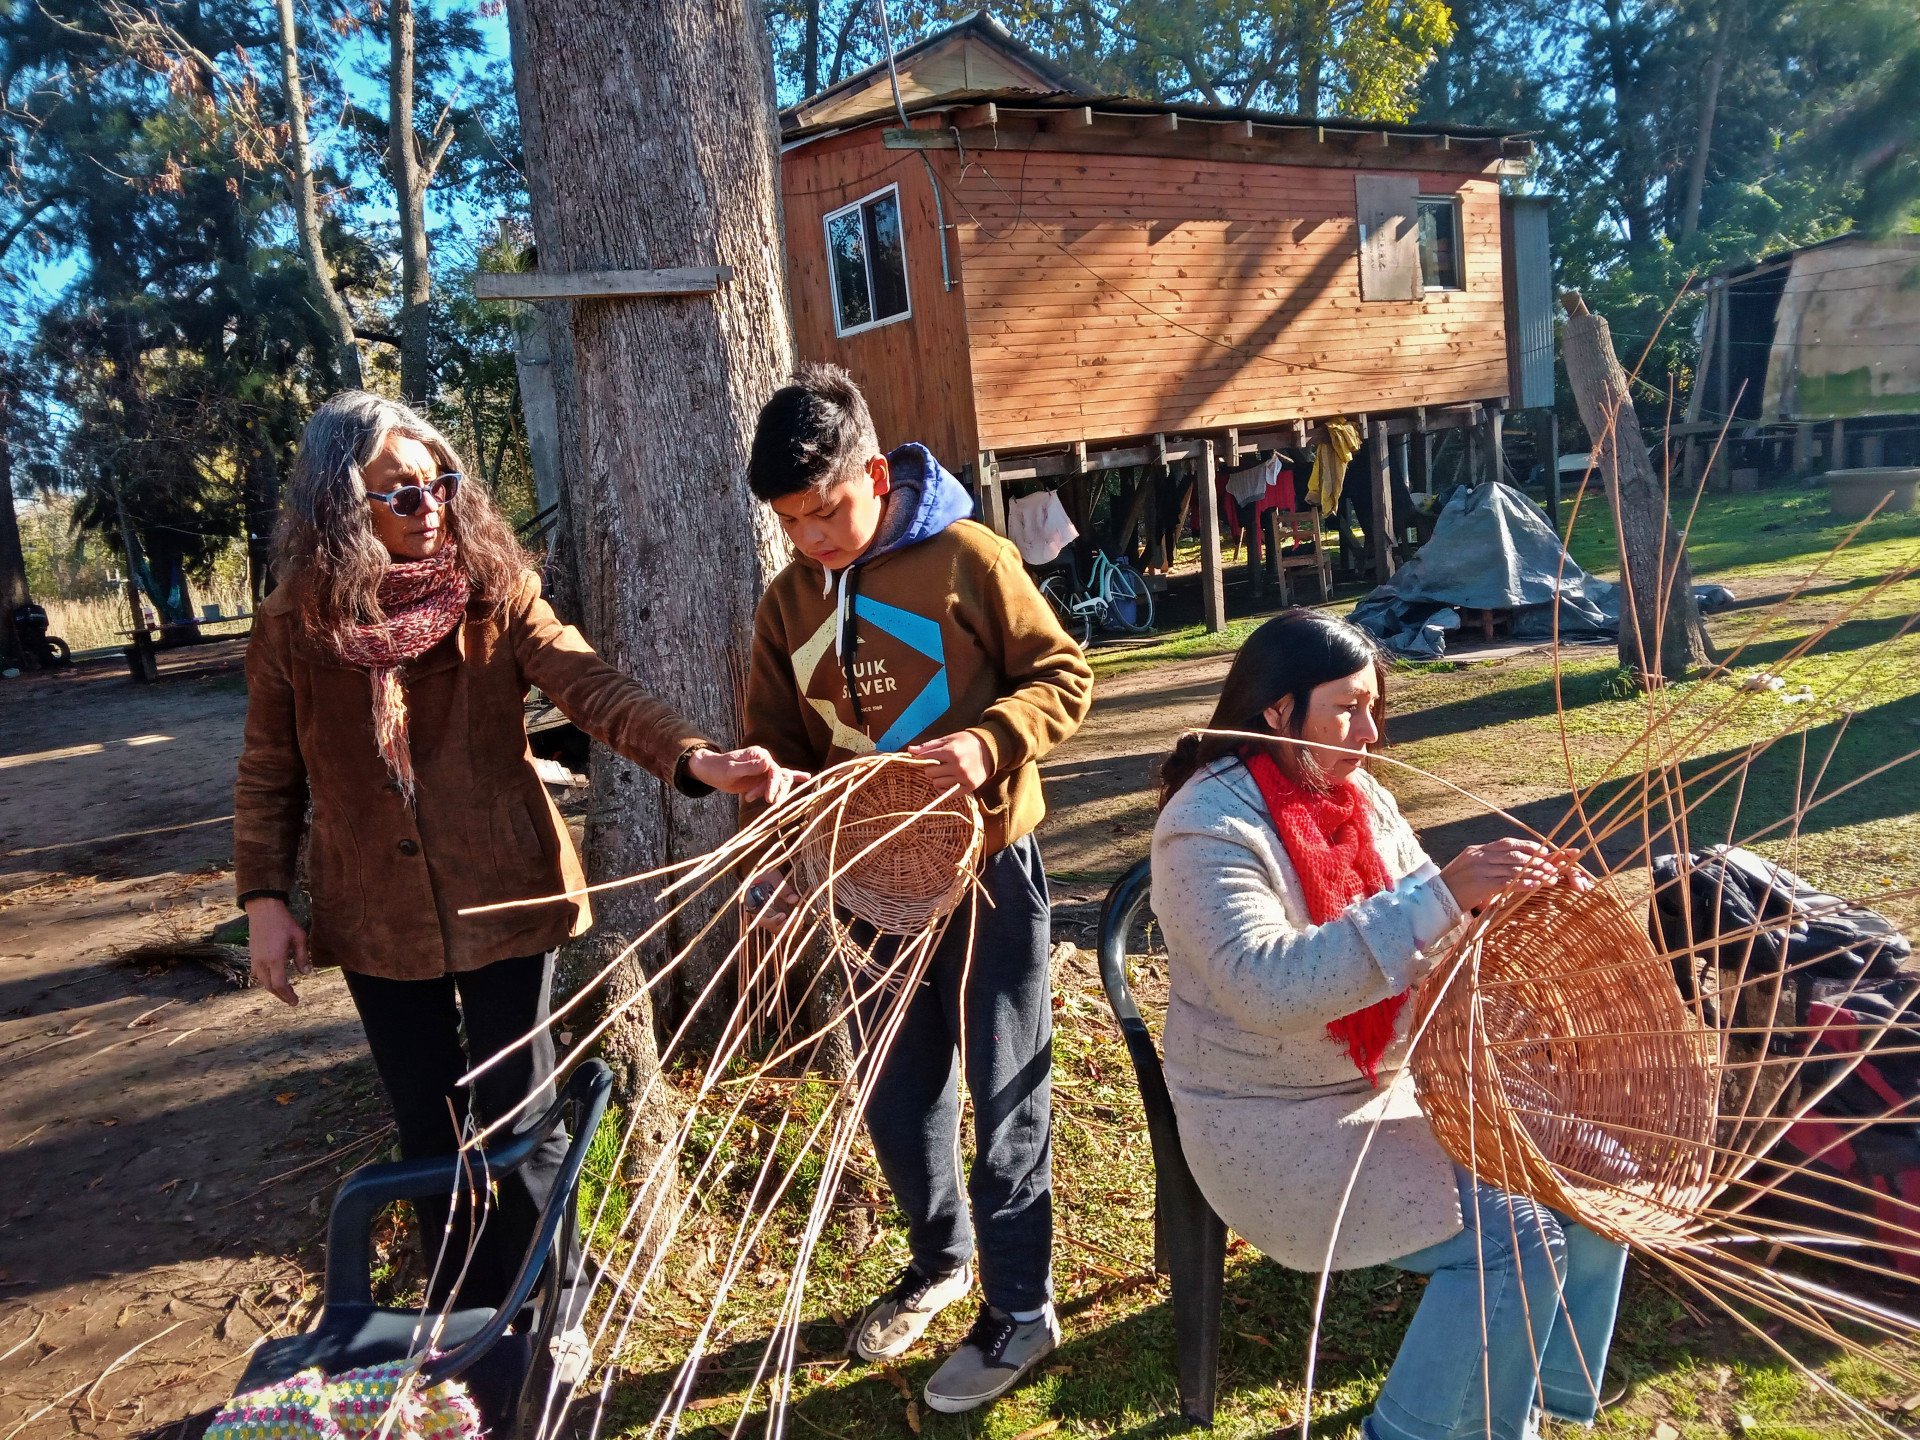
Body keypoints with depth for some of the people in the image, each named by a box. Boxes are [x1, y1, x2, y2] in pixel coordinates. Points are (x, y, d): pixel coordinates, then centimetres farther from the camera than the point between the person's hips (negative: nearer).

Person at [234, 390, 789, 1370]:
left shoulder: (494, 590, -8)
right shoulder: (294, 628, -5)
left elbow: (589, 687, -21)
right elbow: (269, 776, 5)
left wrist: (694, 759, -36)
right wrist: (264, 902, -2)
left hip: (503, 902, -1)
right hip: (379, 922, 2)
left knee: (519, 1119, 10)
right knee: (428, 1131, 15)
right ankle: (462, 1323, 38)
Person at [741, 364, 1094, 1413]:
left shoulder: (965, 557, -12)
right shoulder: (787, 601, 3)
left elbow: (1063, 675, -9)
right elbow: (776, 745, 9)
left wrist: (989, 742, -26)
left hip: (986, 865, -5)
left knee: (1004, 1093, 7)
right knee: (896, 1093, 17)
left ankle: (1021, 1309, 24)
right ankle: (940, 1258, 42)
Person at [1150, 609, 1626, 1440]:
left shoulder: (1358, 795, 3)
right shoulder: (1209, 826, -21)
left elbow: (1434, 932, 8)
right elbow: (1270, 988, -34)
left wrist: (1506, 896, -14)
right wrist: (1442, 894, -37)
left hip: (1397, 1084, 8)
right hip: (1277, 1124, -8)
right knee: (1513, 1239, -17)